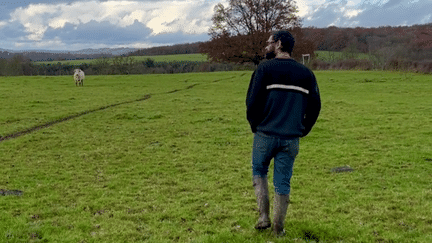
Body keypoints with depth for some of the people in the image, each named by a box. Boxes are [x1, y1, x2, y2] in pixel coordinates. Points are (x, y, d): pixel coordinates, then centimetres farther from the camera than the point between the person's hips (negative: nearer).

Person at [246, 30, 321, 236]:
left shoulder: (265, 68, -6)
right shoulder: (306, 73, 7)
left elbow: (252, 101, -9)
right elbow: (315, 105, 8)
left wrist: (255, 125, 6)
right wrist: (303, 129, 15)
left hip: (265, 134, -3)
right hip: (291, 139, 3)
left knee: (259, 172, 20)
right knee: (283, 183, 11)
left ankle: (264, 217, 12)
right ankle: (278, 228, 17)